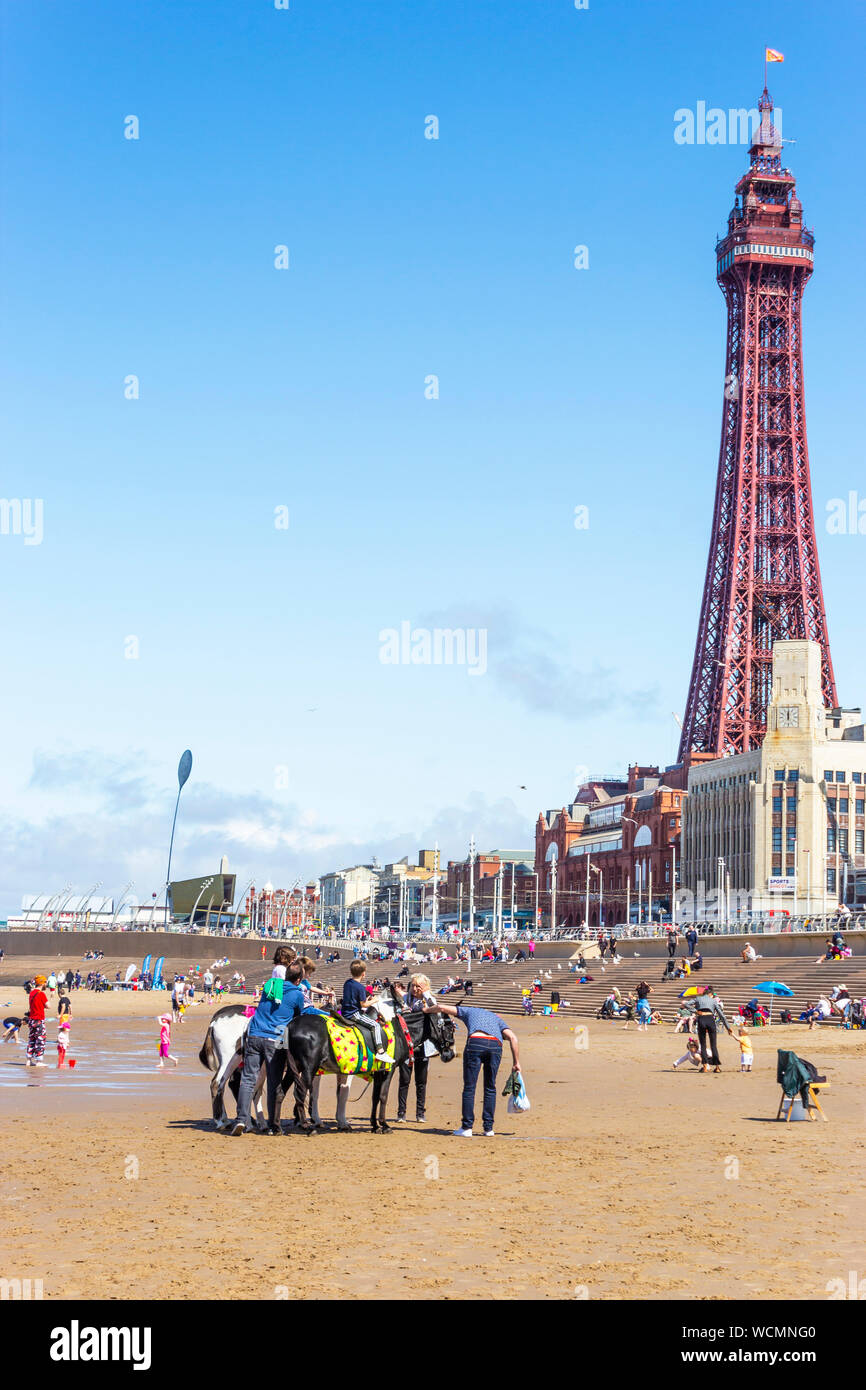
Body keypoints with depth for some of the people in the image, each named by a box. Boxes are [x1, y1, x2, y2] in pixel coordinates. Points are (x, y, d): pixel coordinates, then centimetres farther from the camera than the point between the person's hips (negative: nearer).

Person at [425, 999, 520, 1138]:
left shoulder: (468, 1010, 31)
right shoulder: (497, 1018, 34)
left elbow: (442, 1008, 27)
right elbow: (513, 1037, 17)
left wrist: (427, 1010, 47)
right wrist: (516, 1062, 15)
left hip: (475, 1043, -2)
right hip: (496, 1045, 3)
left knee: (469, 1087, 3)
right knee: (490, 1088, 15)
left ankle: (467, 1128, 2)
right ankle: (488, 1128, 14)